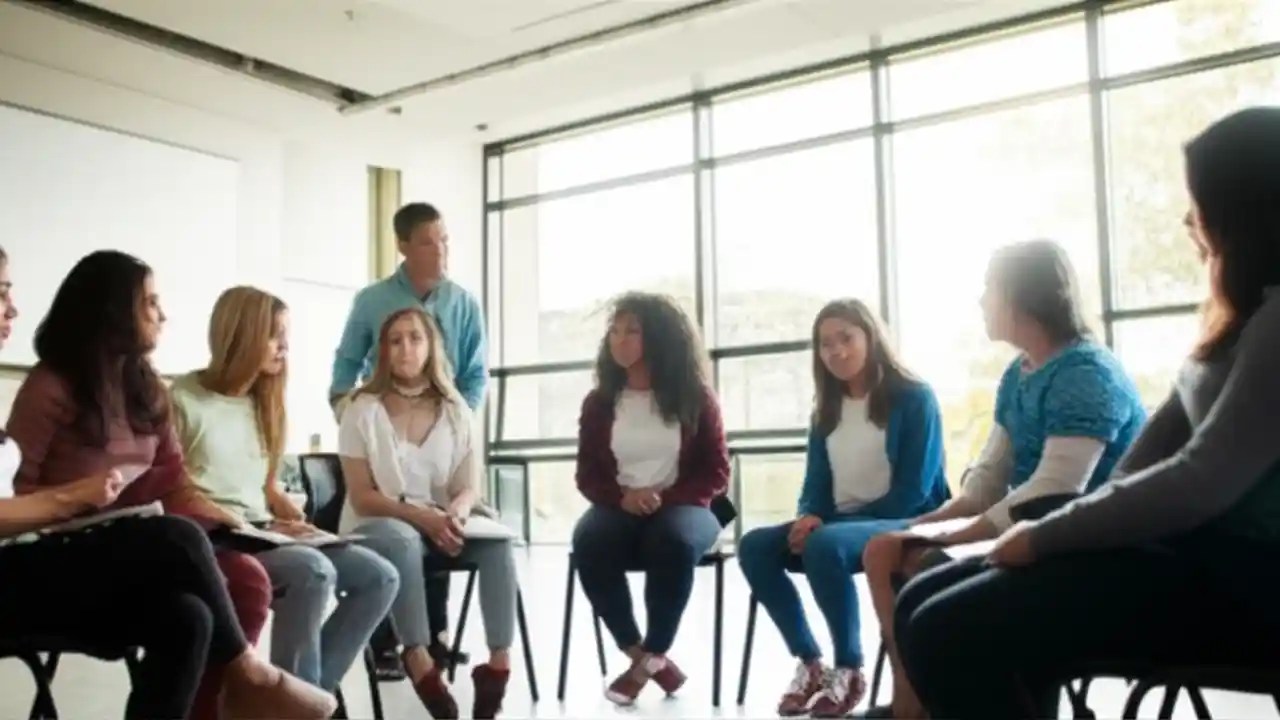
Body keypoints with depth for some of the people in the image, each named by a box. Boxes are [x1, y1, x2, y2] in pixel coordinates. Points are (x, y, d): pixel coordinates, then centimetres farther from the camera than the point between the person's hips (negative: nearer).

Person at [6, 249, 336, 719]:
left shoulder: (144, 386, 14)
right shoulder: (51, 389, -8)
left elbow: (173, 484, 8)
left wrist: (231, 524, -5)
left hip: (132, 551, 6)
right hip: (60, 561, -6)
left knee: (248, 580, -22)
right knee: (180, 537, -33)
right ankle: (244, 675, -15)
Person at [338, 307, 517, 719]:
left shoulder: (455, 410, 5)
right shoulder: (364, 410, -4)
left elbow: (470, 488, 2)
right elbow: (362, 497, -9)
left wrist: (456, 513, -23)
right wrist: (424, 518, -23)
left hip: (441, 523, 3)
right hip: (378, 526, -3)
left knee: (497, 541, -26)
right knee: (403, 541, -38)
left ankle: (500, 660, -27)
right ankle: (418, 659, -34)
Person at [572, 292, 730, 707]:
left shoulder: (695, 397, 1)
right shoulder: (599, 401, 8)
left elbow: (716, 473, -1)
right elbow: (587, 475, 7)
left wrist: (666, 497, -17)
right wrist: (622, 497, -15)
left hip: (682, 506, -2)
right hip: (619, 508, 2)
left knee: (674, 541, -38)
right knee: (588, 544, -32)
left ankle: (649, 660, -18)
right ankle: (648, 658, -17)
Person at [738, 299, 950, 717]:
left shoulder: (914, 398, -5)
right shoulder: (826, 410, 14)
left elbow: (914, 490, -11)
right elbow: (816, 482, 14)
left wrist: (827, 524, -17)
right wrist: (809, 516, -12)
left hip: (902, 523, -6)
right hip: (838, 524, 6)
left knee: (825, 545, -35)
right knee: (755, 546, -17)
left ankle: (849, 670, -18)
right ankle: (809, 662, -10)